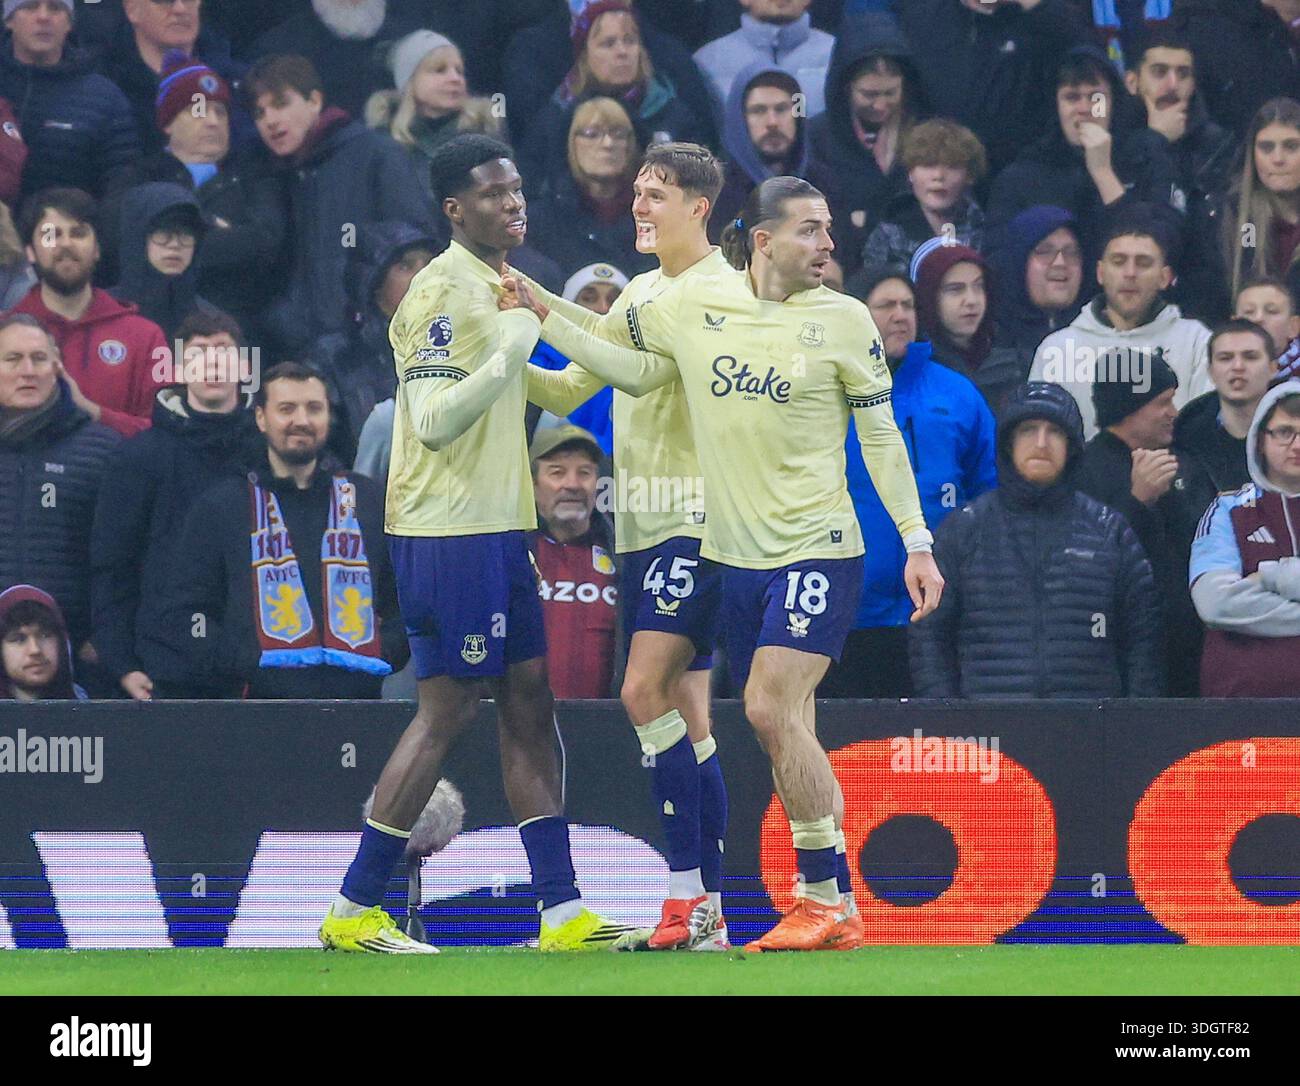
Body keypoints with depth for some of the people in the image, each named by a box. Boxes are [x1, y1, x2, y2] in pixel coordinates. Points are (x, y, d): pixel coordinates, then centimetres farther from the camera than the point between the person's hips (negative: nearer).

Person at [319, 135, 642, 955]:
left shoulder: (498, 285, 15)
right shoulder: (446, 291, -15)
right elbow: (433, 420, -23)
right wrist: (509, 354, -27)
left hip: (498, 526, 10)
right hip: (450, 527, -10)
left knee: (530, 703, 7)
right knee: (449, 710, -7)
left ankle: (563, 911, 8)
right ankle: (354, 911, -1)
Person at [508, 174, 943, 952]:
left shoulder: (843, 319, -4)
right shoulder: (694, 305, 3)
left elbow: (881, 436, 1)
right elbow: (636, 369, 18)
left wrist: (917, 543, -2)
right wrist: (545, 319, 10)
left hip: (818, 549, -4)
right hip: (737, 556, 4)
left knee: (772, 709, -17)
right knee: (787, 728, 6)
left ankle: (829, 899, -10)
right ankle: (834, 910, 13)